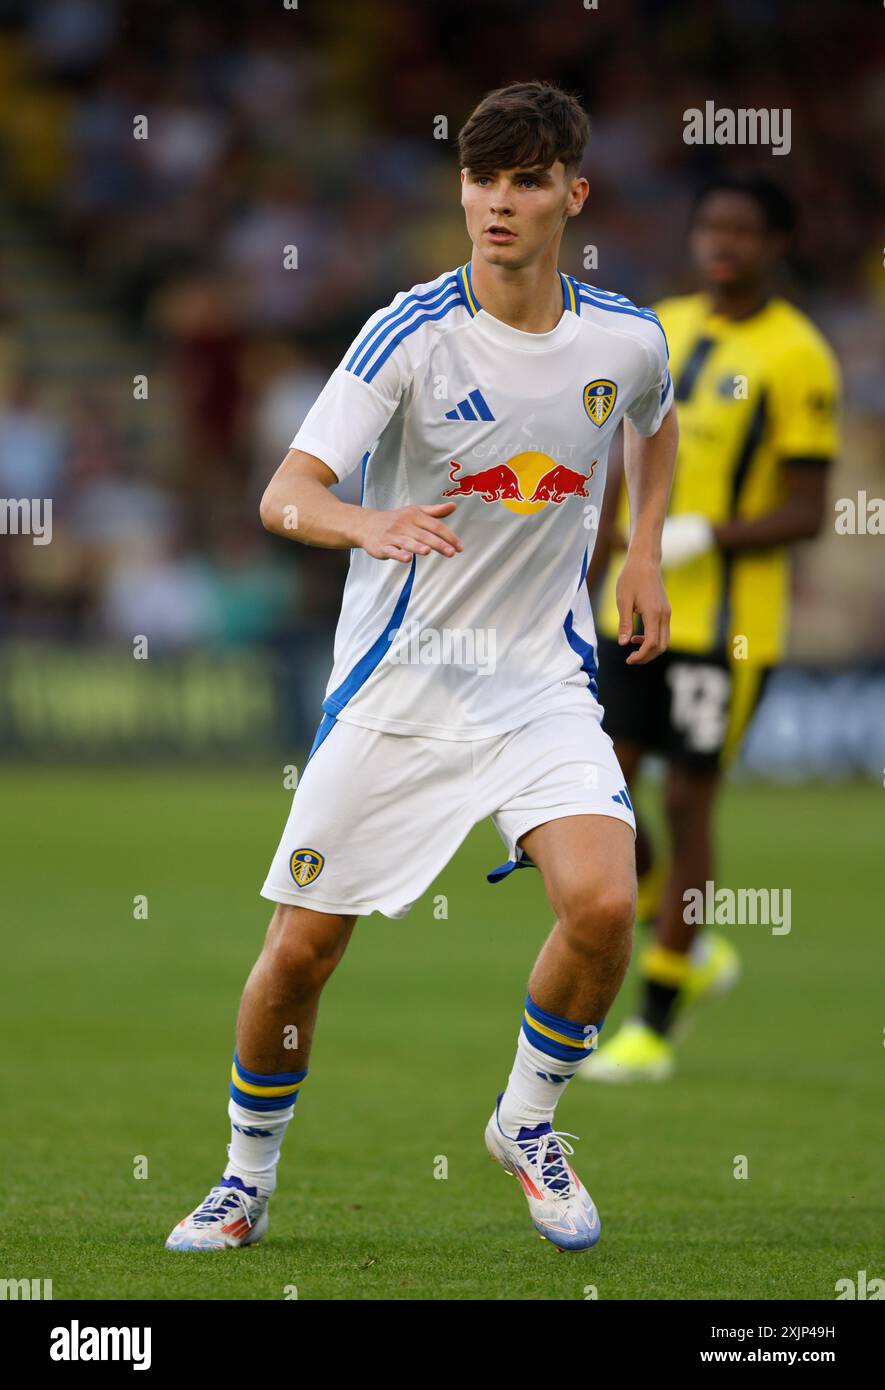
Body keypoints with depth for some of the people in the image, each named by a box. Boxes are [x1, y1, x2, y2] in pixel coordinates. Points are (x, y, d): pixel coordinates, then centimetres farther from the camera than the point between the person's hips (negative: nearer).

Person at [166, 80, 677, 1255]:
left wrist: (644, 551, 13)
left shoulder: (625, 340, -2)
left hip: (545, 677, 2)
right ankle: (247, 1179, 23)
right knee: (301, 946, -1)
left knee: (603, 905, -21)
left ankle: (529, 1124, 6)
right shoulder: (413, 333, -14)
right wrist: (368, 523, -44)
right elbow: (285, 495, -24)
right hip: (397, 678, -2)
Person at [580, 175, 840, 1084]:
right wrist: (582, 593, 16)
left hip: (728, 624, -6)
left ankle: (654, 1030, 6)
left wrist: (702, 538, -24)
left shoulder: (797, 358, -9)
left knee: (687, 805, -2)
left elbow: (804, 514, -11)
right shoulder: (664, 330, 10)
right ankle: (689, 949, 25)